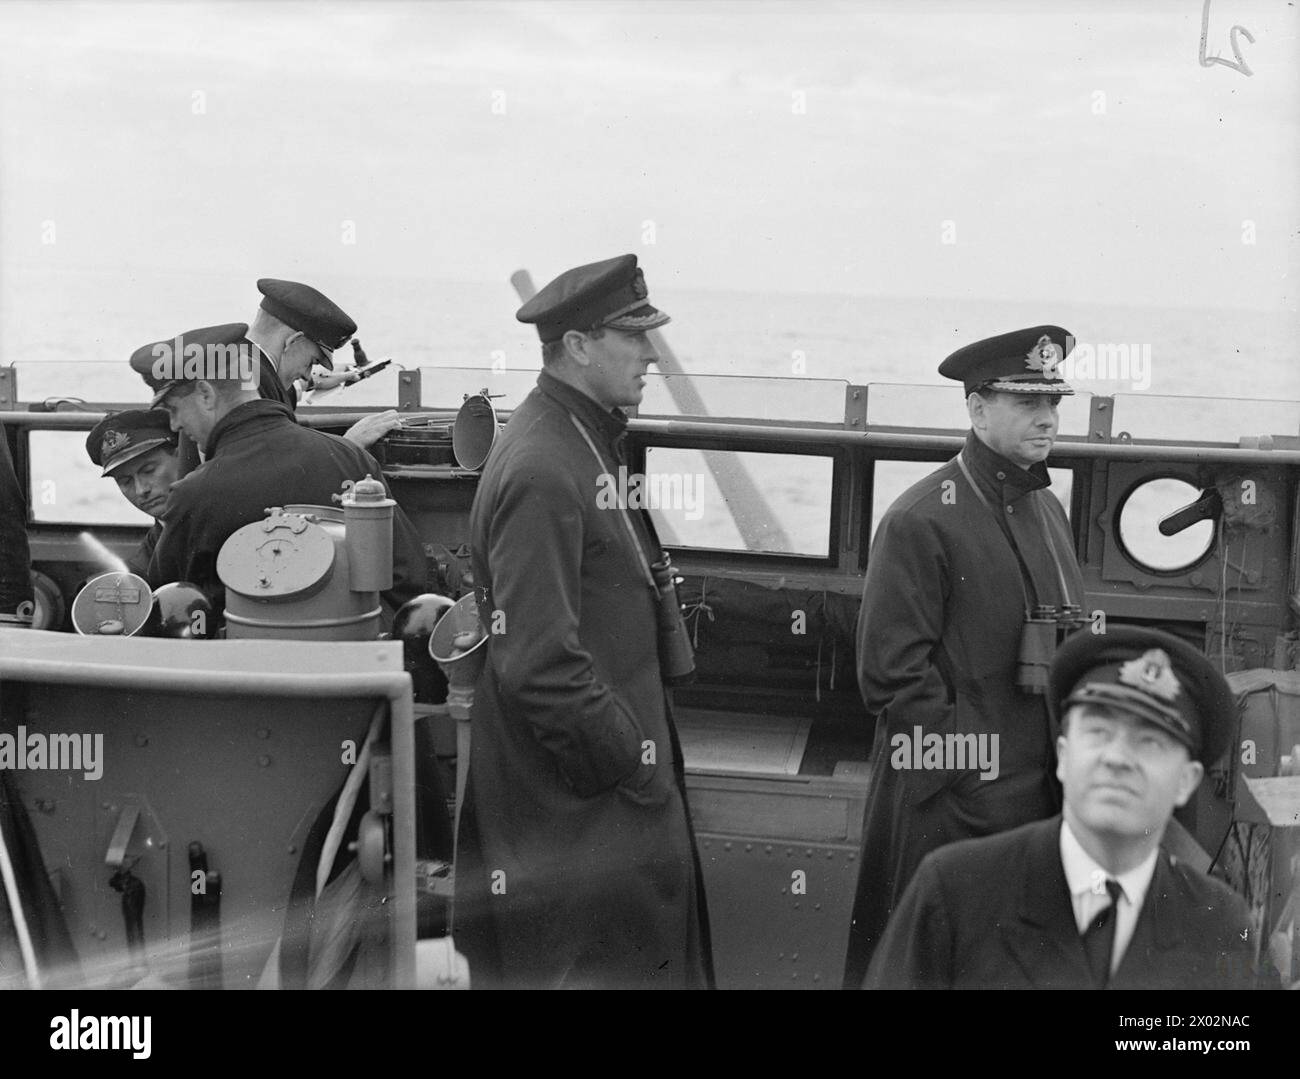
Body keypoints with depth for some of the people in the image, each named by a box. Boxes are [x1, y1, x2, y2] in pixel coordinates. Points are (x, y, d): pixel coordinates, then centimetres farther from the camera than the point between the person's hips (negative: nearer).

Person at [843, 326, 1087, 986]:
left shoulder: (1047, 509, 11)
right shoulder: (920, 522, -14)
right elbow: (890, 674, -16)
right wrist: (973, 774, -16)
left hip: (1043, 800, 7)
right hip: (950, 808, -7)